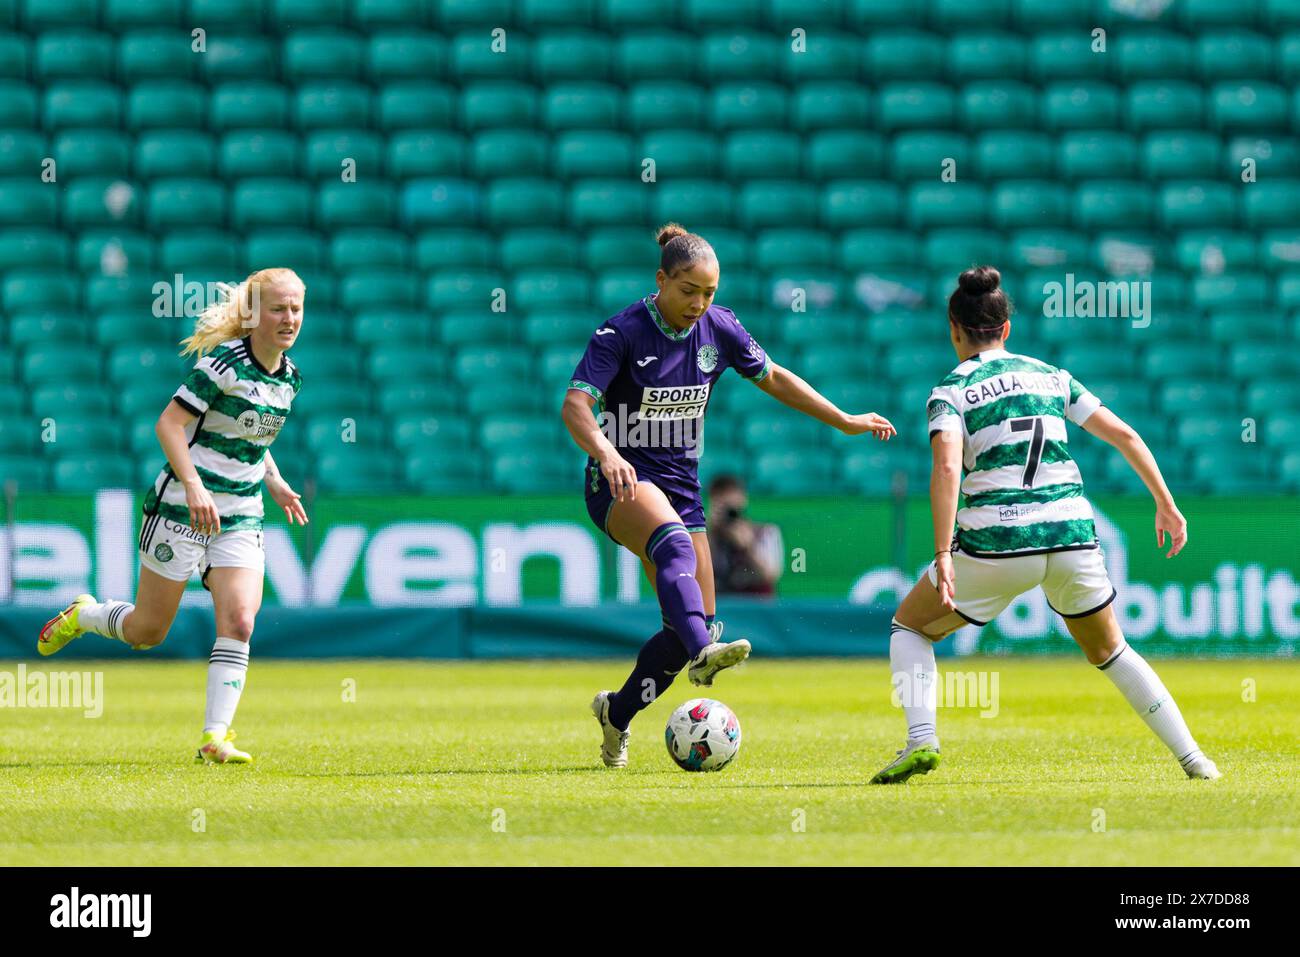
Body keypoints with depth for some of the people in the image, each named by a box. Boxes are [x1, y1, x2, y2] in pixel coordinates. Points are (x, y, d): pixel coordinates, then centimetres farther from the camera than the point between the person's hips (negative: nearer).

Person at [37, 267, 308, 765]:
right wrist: (194, 487, -28)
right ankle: (80, 616, 34)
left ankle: (215, 737, -13)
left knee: (238, 621, -14)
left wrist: (275, 482, 13)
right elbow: (168, 423, -18)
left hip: (240, 518, 6)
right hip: (180, 509, -6)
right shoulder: (225, 361, -15)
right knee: (147, 631, 3)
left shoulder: (288, 376, 8)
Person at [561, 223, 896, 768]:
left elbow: (773, 378, 16)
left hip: (681, 483, 6)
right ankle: (702, 654, -60)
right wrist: (605, 452, -44)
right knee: (674, 542, -39)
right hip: (621, 479, -6)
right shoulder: (623, 332, -15)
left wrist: (845, 422, 16)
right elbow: (576, 404, -25)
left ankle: (618, 712, 22)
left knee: (699, 623, 1)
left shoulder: (719, 328, 1)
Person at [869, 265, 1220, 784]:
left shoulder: (950, 392, 1)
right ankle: (1190, 756, 15)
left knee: (909, 628, 18)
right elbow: (1125, 436, 13)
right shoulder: (1051, 376, 15)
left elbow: (946, 469, -16)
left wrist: (943, 556, -21)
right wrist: (1166, 505, 20)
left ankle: (921, 740, -4)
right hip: (1073, 536, 4)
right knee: (1109, 652, 25)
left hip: (997, 544, -4)